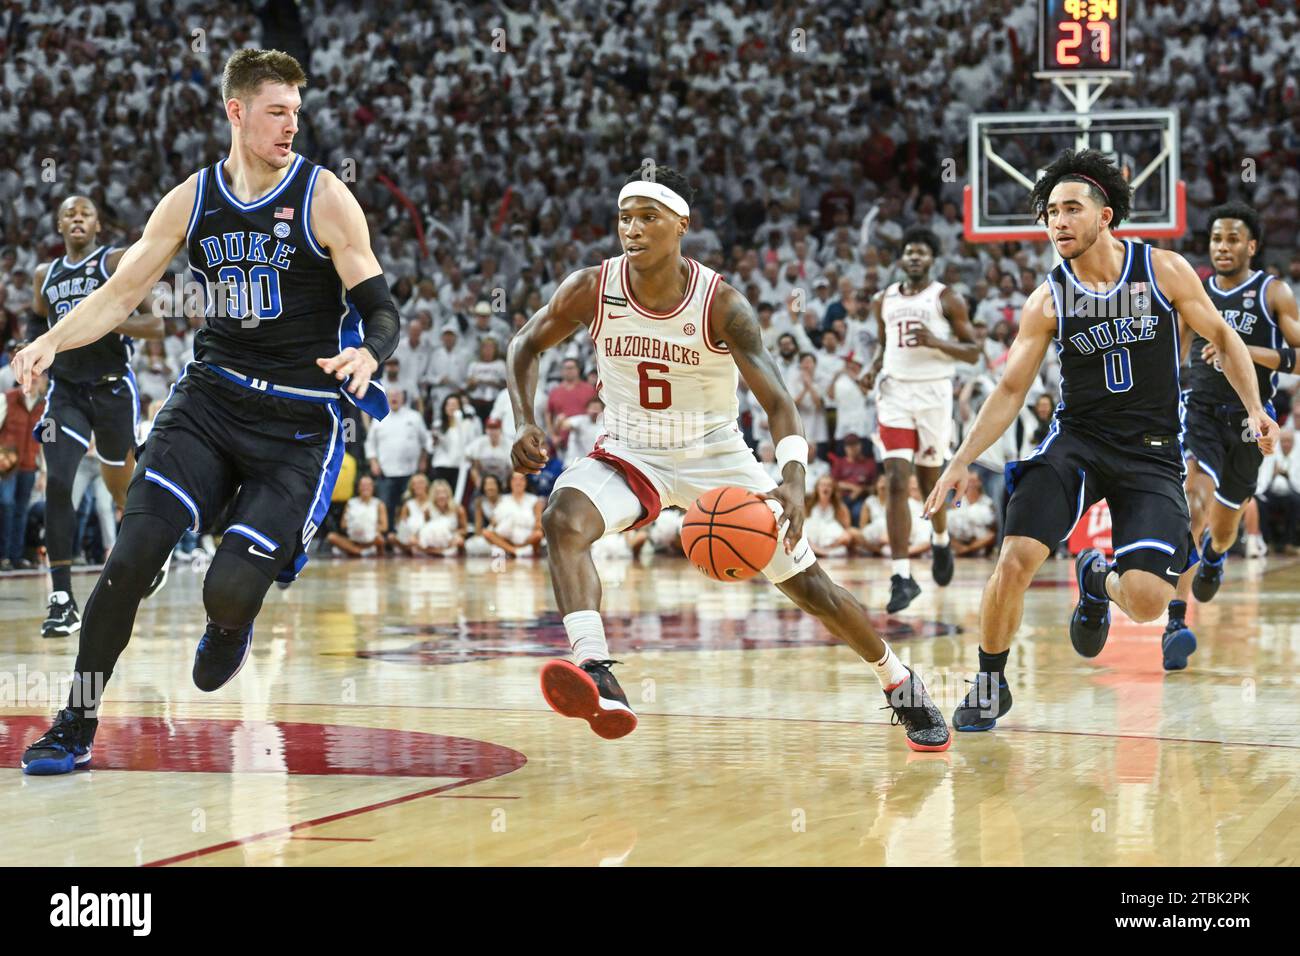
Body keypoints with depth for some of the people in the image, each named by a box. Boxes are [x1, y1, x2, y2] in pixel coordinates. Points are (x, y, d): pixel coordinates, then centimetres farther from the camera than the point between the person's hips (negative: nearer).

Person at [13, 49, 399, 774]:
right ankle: (76, 727, -2)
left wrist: (367, 355, -31)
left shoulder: (325, 198, -7)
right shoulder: (192, 201, 4)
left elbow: (382, 312, -8)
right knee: (133, 555, -14)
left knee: (230, 594, -13)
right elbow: (123, 292, 9)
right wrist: (51, 342, -8)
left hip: (299, 421, -3)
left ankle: (231, 627, 27)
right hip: (210, 396, 3)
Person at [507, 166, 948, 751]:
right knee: (564, 519, -31)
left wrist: (792, 482, -45)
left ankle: (903, 689, 24)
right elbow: (526, 345, 2)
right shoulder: (592, 290, -16)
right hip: (631, 454, 1)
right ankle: (597, 678, -42)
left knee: (807, 583, 1)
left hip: (715, 456, -1)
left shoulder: (721, 303, -23)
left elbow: (777, 400, -28)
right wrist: (525, 423, -15)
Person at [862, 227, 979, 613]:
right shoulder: (884, 301, 10)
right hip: (894, 394, 2)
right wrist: (875, 368, 3)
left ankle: (941, 541, 45)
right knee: (897, 482, -11)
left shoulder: (947, 299, -3)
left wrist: (934, 342, -21)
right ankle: (901, 577, -15)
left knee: (929, 479, 11)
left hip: (933, 393, -2)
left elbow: (973, 352, -5)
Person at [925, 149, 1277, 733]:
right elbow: (1011, 390, 3)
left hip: (1152, 453, -1)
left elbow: (1221, 337, 8)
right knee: (1015, 560, -21)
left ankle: (1099, 580, 24)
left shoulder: (1164, 270, -4)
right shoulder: (1047, 301, -1)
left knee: (1146, 602, -15)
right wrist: (962, 460, -7)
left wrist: (1255, 409, -3)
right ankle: (989, 686, 2)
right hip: (1076, 439, 1)